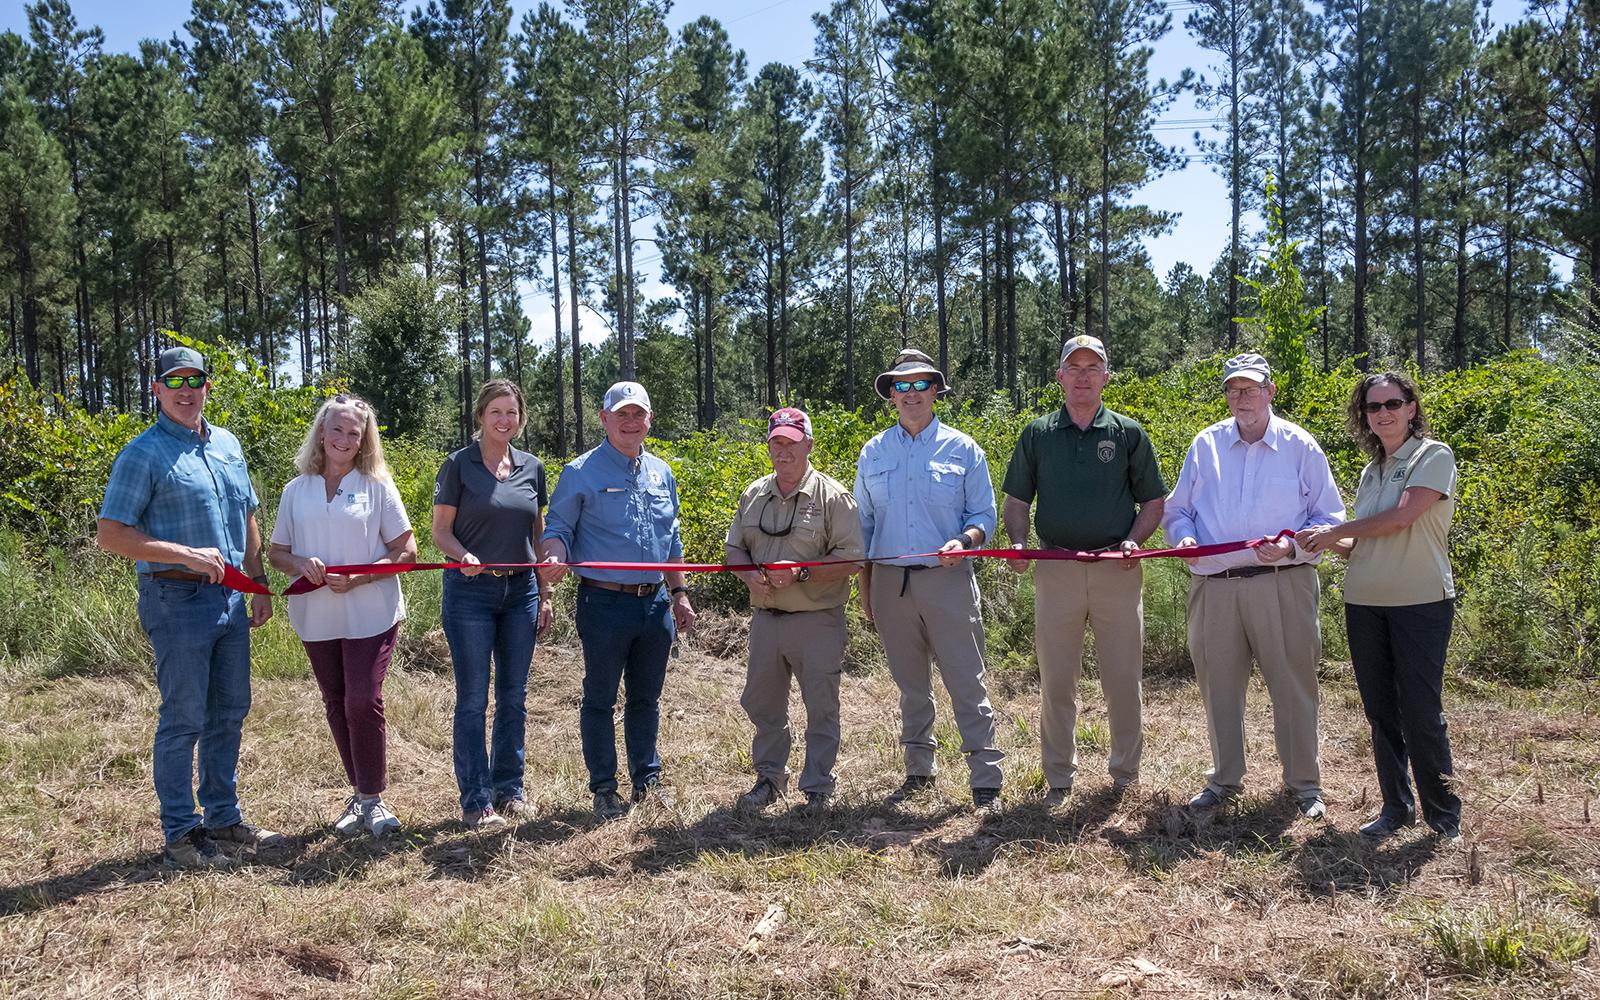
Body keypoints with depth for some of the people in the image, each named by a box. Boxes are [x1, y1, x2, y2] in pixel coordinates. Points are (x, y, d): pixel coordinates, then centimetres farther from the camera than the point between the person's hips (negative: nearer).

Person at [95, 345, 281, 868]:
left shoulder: (227, 444, 12)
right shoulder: (143, 453, -8)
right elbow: (110, 534, -13)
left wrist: (260, 586, 14)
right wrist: (186, 555, -20)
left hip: (230, 599, 7)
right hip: (178, 600, -7)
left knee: (229, 713, 14)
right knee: (184, 719, 0)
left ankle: (223, 816, 27)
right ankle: (180, 833, 12)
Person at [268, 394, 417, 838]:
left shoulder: (377, 486, -1)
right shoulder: (296, 490, 7)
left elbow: (406, 552, -3)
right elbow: (276, 552, 11)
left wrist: (359, 577, -16)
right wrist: (301, 564, -12)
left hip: (370, 615, -3)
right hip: (317, 618, 4)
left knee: (363, 702, -10)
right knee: (337, 705, 11)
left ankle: (372, 797, 5)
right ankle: (359, 794, 24)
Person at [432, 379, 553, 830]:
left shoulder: (532, 468, 8)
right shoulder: (458, 465, -3)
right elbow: (440, 530, -3)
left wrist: (545, 595, 11)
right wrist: (463, 555, -24)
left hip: (520, 591, 4)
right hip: (470, 592, -4)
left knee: (514, 695, 9)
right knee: (473, 698, -1)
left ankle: (509, 789, 21)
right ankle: (476, 801, 8)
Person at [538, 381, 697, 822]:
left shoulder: (661, 473, 12)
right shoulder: (581, 472, -4)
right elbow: (559, 528, -5)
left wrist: (679, 594, 17)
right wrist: (554, 558, -27)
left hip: (655, 603, 5)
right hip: (605, 603, -5)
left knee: (646, 697, 15)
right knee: (600, 700, 5)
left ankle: (647, 779, 27)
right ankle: (604, 790, 16)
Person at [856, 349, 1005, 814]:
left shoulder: (962, 448, 3)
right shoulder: (873, 453, 10)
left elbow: (984, 514, 5)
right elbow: (863, 524, 15)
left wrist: (964, 541, -17)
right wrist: (865, 588, 11)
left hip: (948, 580, -3)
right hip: (891, 580, 3)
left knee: (967, 683, -4)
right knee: (910, 684, 13)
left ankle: (986, 781, 2)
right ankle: (919, 772, 25)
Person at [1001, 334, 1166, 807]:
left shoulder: (1129, 433, 6)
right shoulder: (1037, 435, 8)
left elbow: (1154, 501, 10)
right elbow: (1017, 501, 11)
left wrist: (1134, 540, -8)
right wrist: (1018, 544, -7)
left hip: (1117, 570, -1)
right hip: (1056, 569, 1)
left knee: (1124, 681, 4)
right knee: (1056, 682, 6)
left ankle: (1125, 775, 21)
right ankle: (1059, 779, 19)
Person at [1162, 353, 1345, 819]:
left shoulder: (1300, 446, 4)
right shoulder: (1206, 444, 11)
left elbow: (1330, 519, 4)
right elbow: (1177, 509, 17)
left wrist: (1292, 547, -13)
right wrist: (1185, 535, -5)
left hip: (1282, 585, -2)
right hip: (1214, 585, 3)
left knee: (1294, 684, 2)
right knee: (1218, 684, 9)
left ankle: (1304, 783, 17)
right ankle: (1224, 779, 24)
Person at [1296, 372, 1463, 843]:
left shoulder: (1434, 456, -4)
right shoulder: (1371, 471, 15)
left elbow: (1401, 518, -16)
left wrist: (1334, 530, -6)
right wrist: (1329, 542, -4)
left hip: (1421, 602, -6)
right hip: (1365, 604, 6)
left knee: (1421, 711, -6)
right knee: (1380, 710, 9)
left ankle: (1444, 816, 8)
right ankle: (1396, 807, 20)